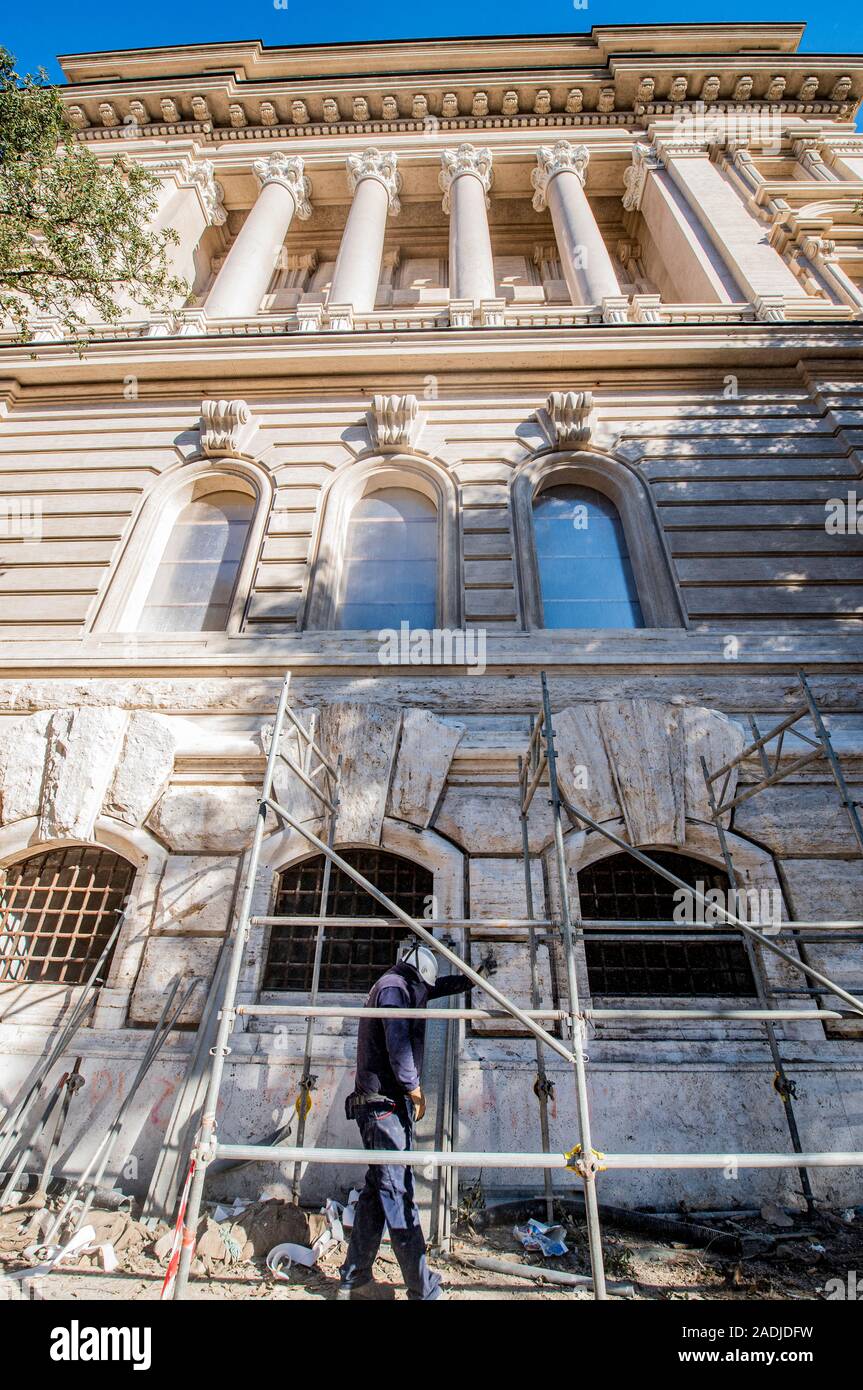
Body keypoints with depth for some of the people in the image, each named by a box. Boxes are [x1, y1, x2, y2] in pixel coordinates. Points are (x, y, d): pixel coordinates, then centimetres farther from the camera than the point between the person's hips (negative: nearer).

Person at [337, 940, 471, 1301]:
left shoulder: (403, 987, 18)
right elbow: (397, 1041, -22)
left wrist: (470, 980, 41)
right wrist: (414, 1088, -12)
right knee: (399, 1195, -6)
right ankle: (424, 1291, -2)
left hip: (382, 1105, 10)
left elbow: (436, 987, 36)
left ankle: (354, 1280, 24)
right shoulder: (393, 986, -13)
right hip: (385, 1104, -10)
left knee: (378, 1192, 15)